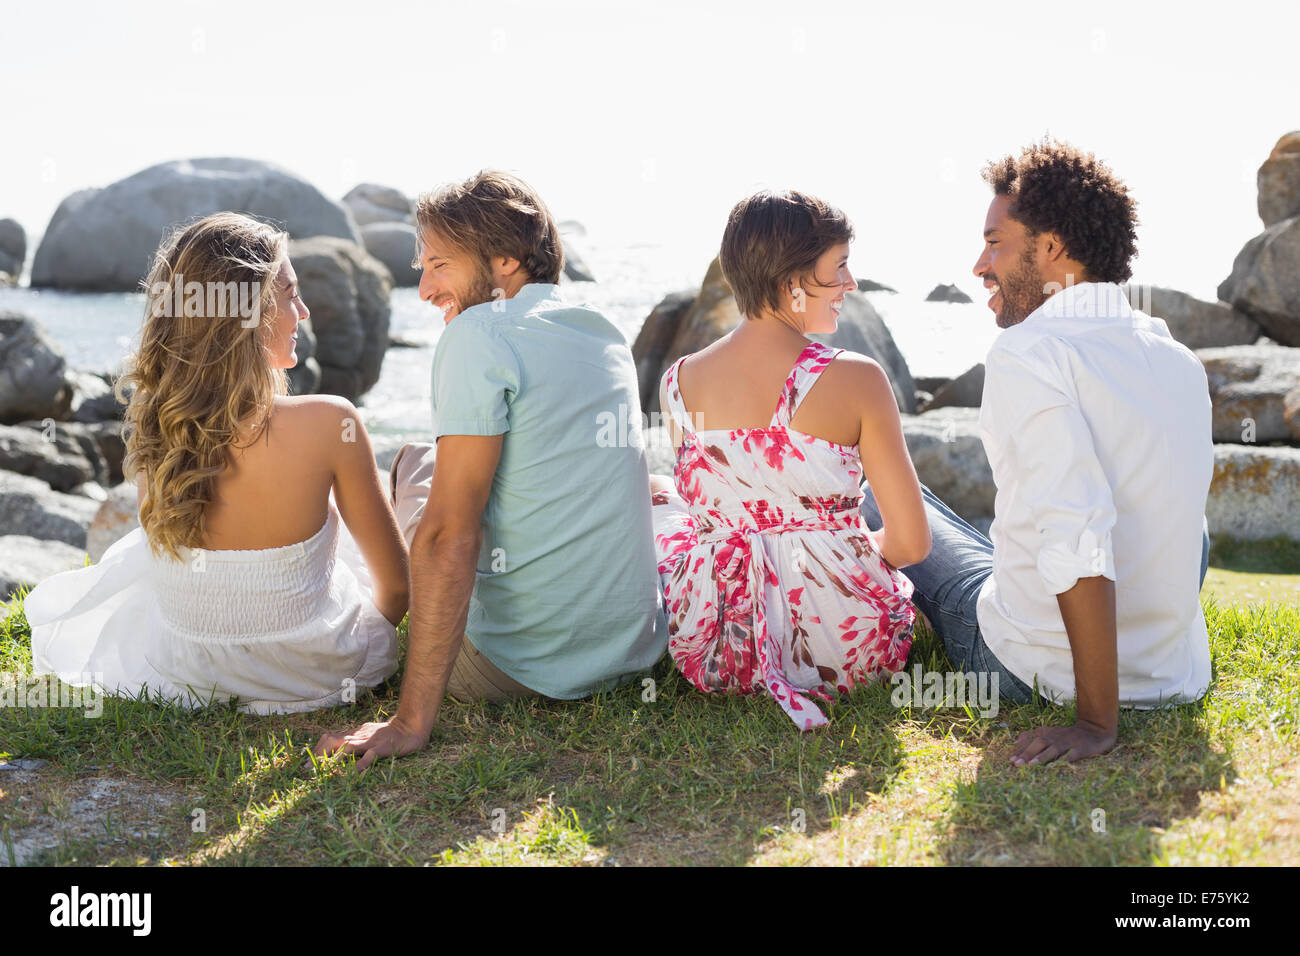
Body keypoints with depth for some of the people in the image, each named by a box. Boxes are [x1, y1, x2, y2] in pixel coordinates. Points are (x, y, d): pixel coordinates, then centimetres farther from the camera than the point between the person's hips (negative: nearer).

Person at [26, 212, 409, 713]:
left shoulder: (149, 424, -16)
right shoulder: (330, 422, -27)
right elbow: (396, 583, -11)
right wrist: (371, 632, 7)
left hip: (185, 676, 3)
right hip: (317, 672, -3)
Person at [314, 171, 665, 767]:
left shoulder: (481, 333, -14)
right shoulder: (608, 336, 8)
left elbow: (449, 538, -20)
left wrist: (412, 720, -20)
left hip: (513, 670, -7)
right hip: (636, 652, 7)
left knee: (415, 464, 15)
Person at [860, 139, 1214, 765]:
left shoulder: (1027, 353, -20)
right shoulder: (1181, 362, 2)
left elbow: (1078, 540, -30)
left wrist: (1097, 721, -24)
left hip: (1041, 670, -5)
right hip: (1176, 675, 6)